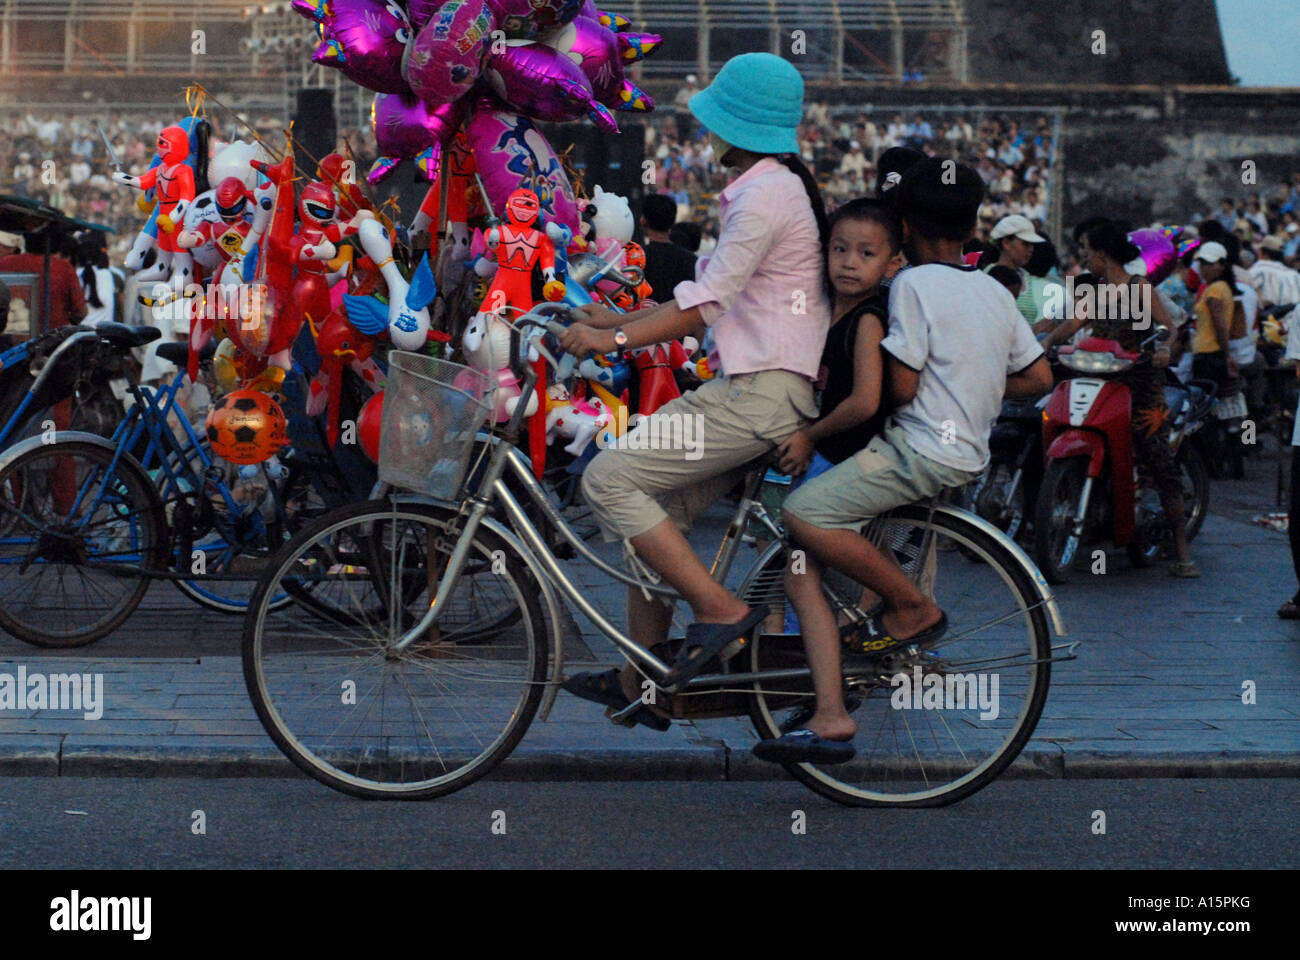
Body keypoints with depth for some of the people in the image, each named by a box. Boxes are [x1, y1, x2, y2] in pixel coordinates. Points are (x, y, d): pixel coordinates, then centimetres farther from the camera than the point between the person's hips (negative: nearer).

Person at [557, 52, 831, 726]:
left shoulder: (765, 197, -13)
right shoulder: (773, 189, 20)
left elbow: (704, 305, -18)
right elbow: (709, 297, 23)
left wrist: (614, 339, -14)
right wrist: (619, 319, 21)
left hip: (762, 394, -10)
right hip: (754, 389, 10)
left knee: (609, 478, -14)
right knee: (649, 510, 11)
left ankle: (719, 608, -11)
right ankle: (641, 684, 15)